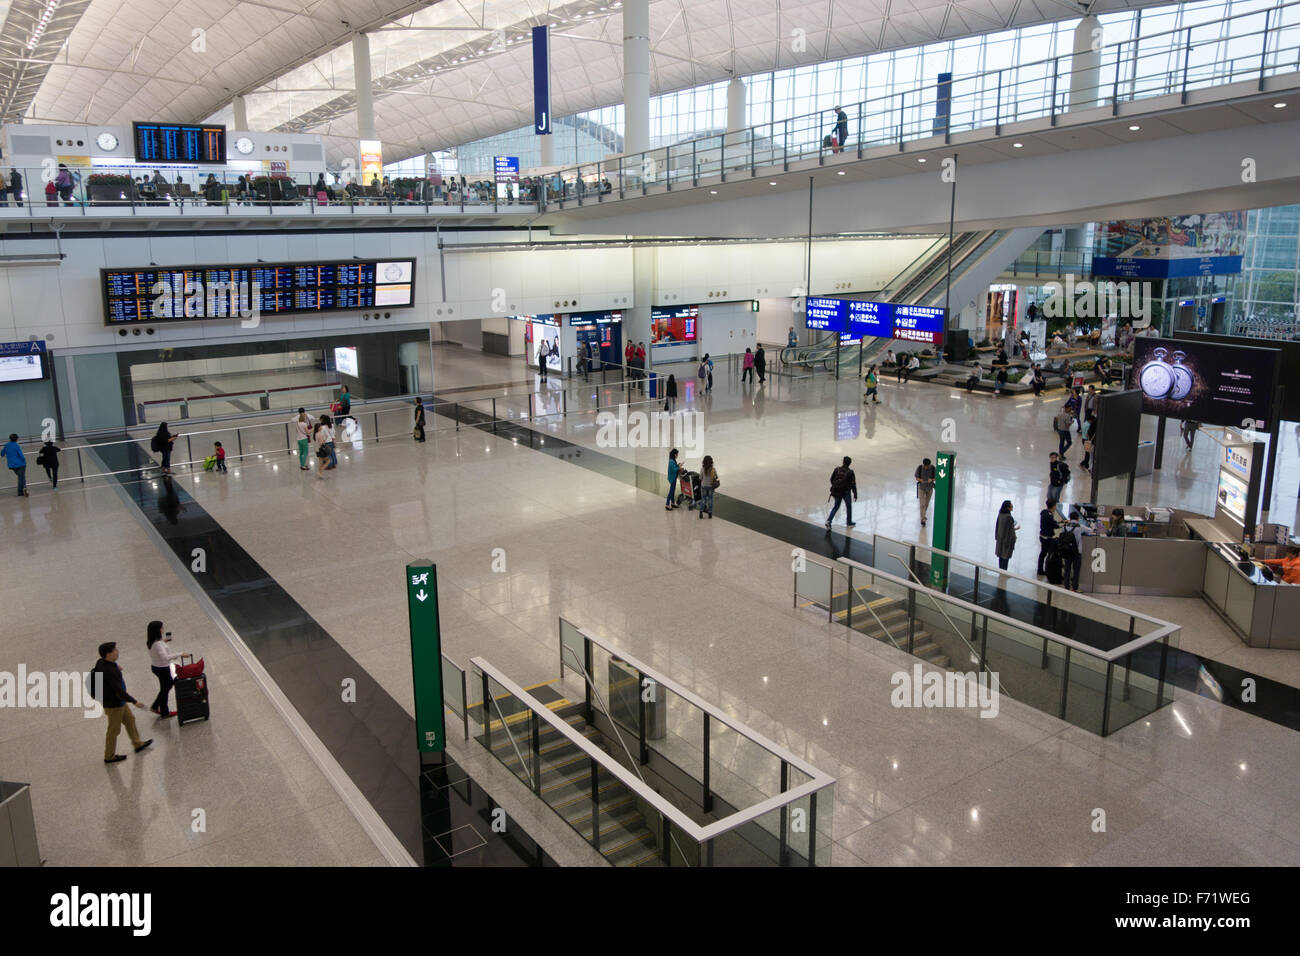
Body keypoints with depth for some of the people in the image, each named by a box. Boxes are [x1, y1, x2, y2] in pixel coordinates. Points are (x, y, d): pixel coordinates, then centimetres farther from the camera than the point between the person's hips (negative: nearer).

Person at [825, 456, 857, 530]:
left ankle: (829, 520, -4)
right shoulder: (850, 472, -15)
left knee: (836, 507, 15)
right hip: (846, 492, -3)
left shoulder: (837, 469, -5)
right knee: (848, 506, 19)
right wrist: (855, 495, -7)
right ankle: (849, 522, 31)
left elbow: (831, 479, 5)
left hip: (836, 491, 3)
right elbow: (853, 484, -13)